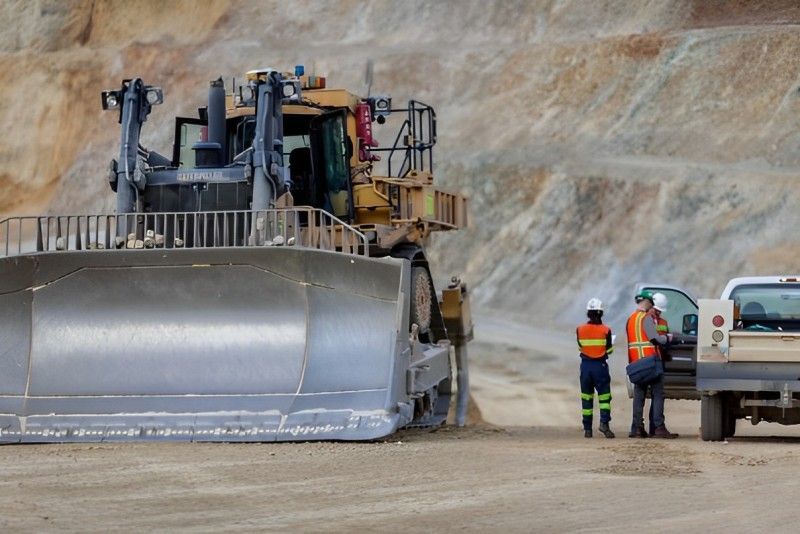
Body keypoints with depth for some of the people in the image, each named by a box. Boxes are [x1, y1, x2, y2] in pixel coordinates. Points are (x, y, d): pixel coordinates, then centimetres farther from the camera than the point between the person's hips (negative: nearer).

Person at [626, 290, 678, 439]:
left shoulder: (630, 319, 15)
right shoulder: (646, 318, -10)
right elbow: (655, 339, -15)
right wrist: (667, 338, 2)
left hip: (635, 362, 8)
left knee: (639, 394, 9)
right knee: (657, 394, -4)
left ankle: (636, 428, 6)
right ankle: (659, 427, -10)